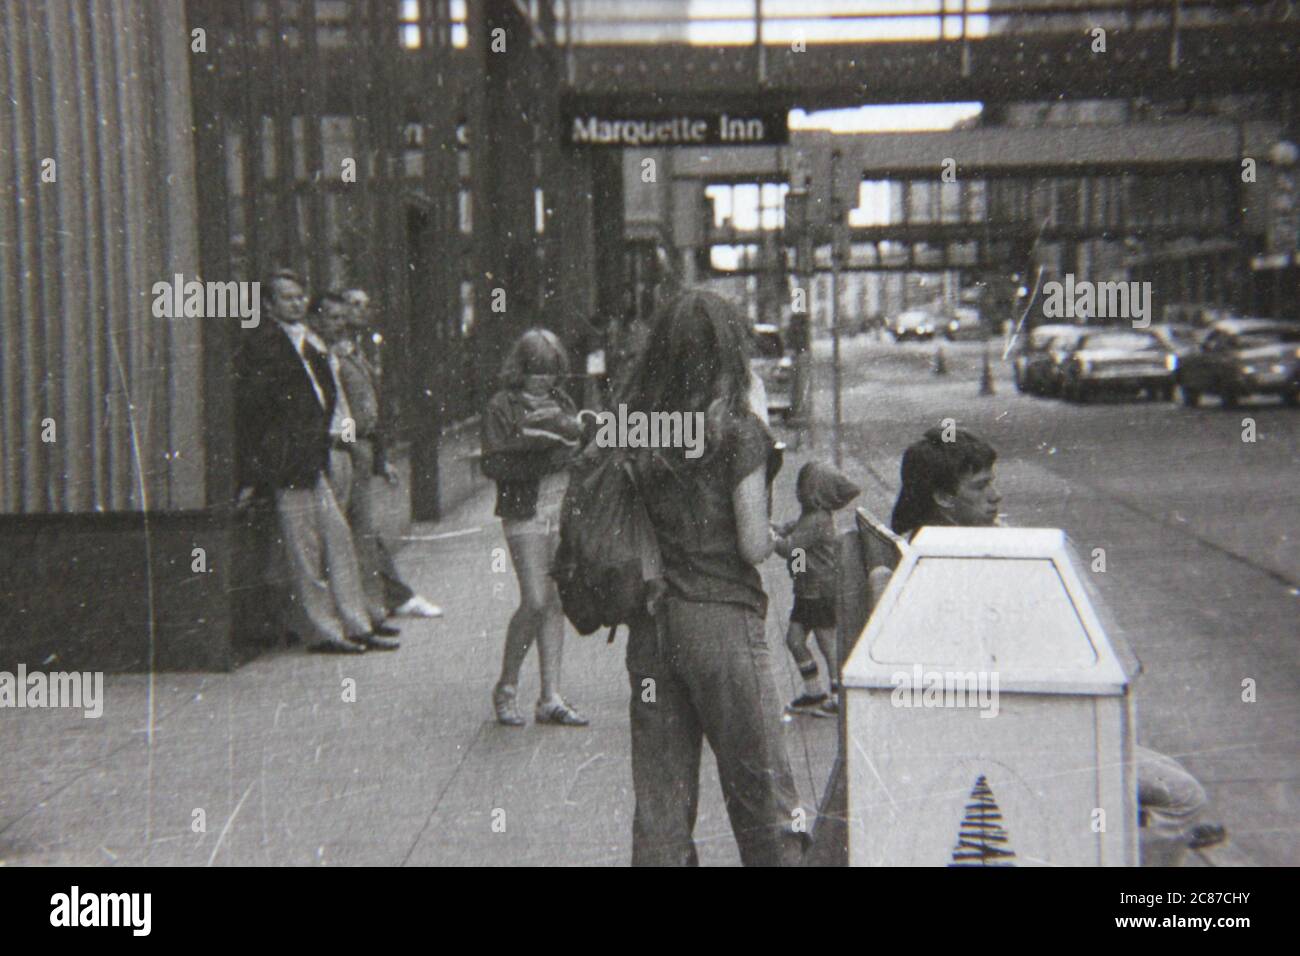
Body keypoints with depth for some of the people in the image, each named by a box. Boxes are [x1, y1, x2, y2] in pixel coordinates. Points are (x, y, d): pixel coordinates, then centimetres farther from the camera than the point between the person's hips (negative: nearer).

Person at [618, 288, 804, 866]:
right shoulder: (736, 430, -10)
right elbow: (754, 547, -11)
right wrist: (772, 534, 8)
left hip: (649, 623, 5)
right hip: (722, 621, -5)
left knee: (660, 795, 11)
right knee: (760, 794, 6)